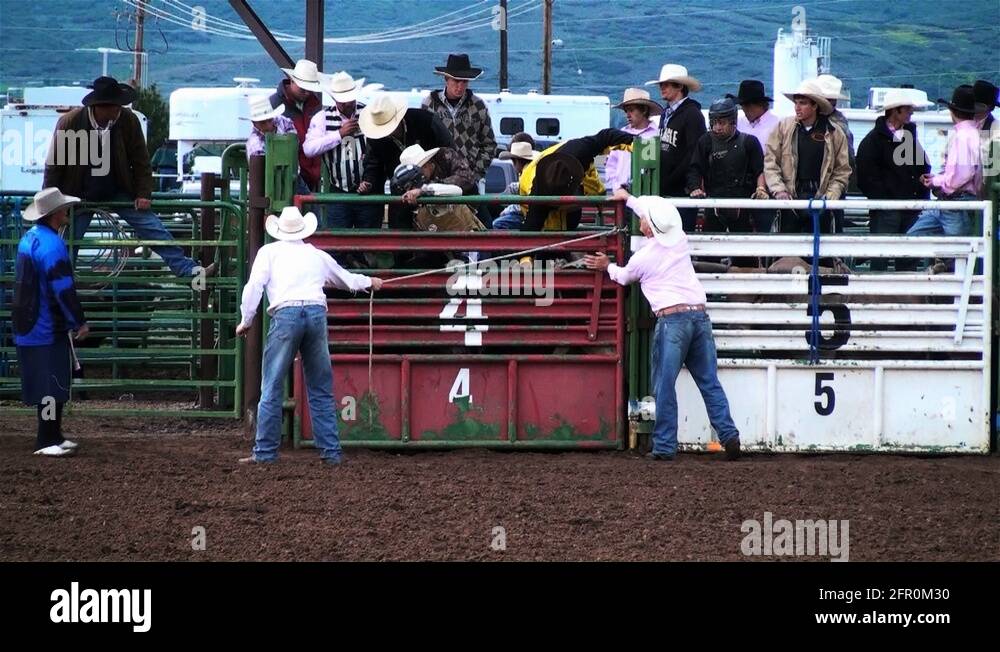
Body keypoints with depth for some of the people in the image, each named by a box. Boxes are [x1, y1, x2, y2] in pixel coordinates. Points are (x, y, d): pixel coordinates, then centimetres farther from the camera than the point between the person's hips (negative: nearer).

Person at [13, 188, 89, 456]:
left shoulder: (29, 238, 12)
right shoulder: (51, 245, -20)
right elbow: (63, 289, -22)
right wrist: (80, 322, -12)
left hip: (28, 328, 10)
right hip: (49, 330, -10)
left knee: (50, 384, 16)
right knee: (52, 385, -5)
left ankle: (53, 437, 22)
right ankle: (47, 441, -4)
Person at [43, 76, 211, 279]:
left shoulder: (128, 120, -13)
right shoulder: (69, 123, -17)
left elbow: (141, 160, -2)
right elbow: (54, 164, -7)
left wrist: (143, 194, -7)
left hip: (119, 191, 1)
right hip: (80, 197, -1)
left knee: (152, 227, -6)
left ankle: (187, 270, -4)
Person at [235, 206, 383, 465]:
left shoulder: (269, 252, 12)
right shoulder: (317, 256, 22)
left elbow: (254, 286, 0)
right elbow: (346, 279, 39)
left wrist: (246, 321, 9)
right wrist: (369, 282, 59)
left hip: (285, 314, -3)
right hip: (317, 313, 3)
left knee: (272, 388, 1)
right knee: (321, 390, 12)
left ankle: (265, 452, -1)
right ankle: (331, 451, 11)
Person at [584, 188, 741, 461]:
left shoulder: (643, 257, -2)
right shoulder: (680, 241, 11)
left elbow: (624, 277, 21)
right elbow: (660, 216, 32)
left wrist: (608, 266, 42)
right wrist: (628, 199, 45)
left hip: (671, 318, -5)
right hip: (699, 315, 5)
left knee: (664, 385, 0)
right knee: (709, 382, 7)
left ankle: (664, 446, -1)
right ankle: (729, 435, -3)